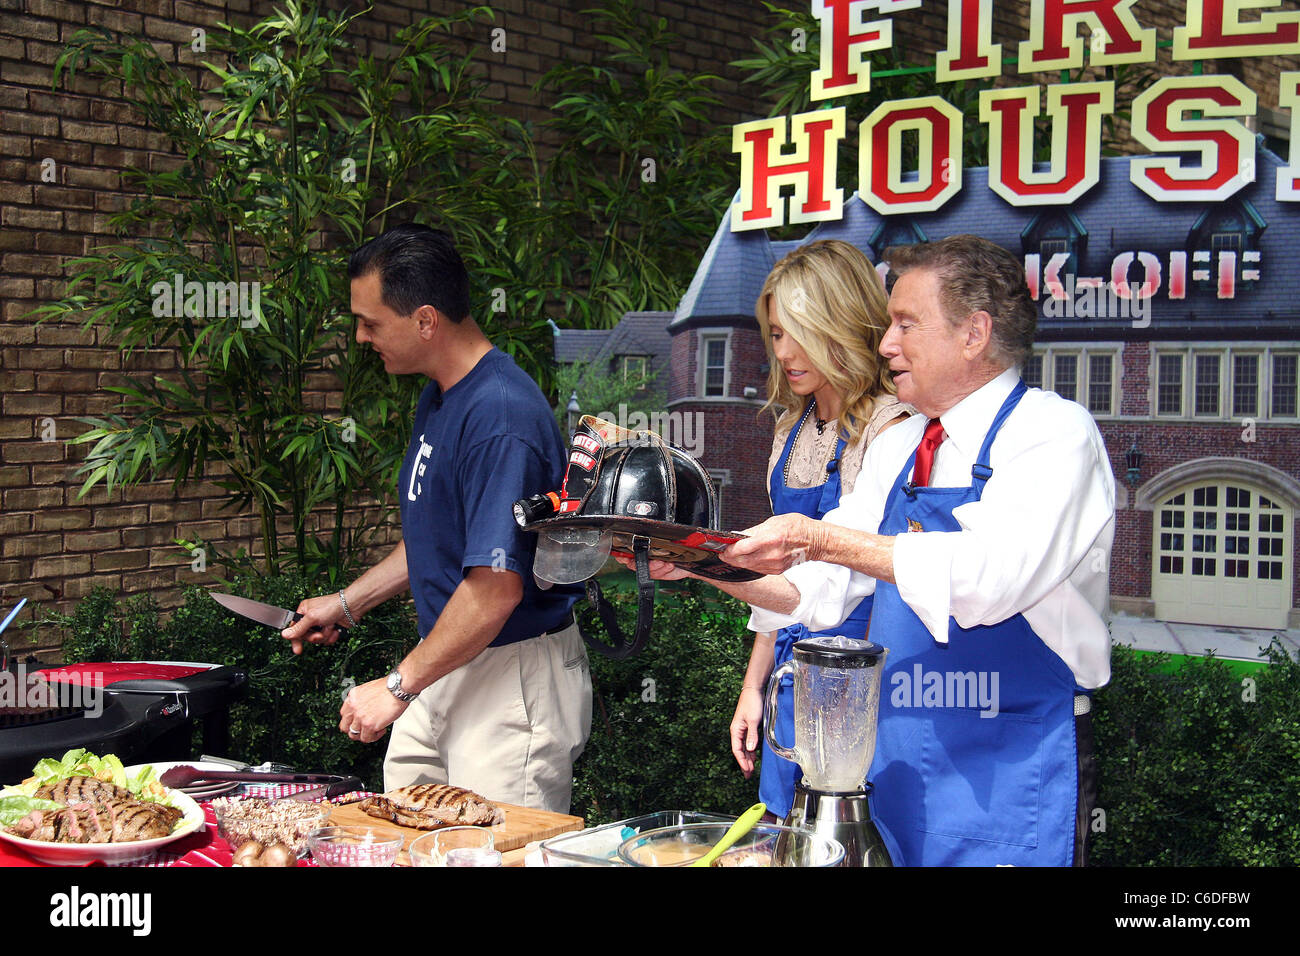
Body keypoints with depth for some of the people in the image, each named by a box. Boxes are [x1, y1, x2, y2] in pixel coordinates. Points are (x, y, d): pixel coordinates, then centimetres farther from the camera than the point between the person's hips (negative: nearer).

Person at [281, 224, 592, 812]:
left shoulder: (499, 417, -24)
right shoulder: (438, 397, 10)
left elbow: (496, 589, -27)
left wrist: (399, 686, -19)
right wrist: (348, 603, 21)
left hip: (511, 674, -10)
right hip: (447, 665, 10)